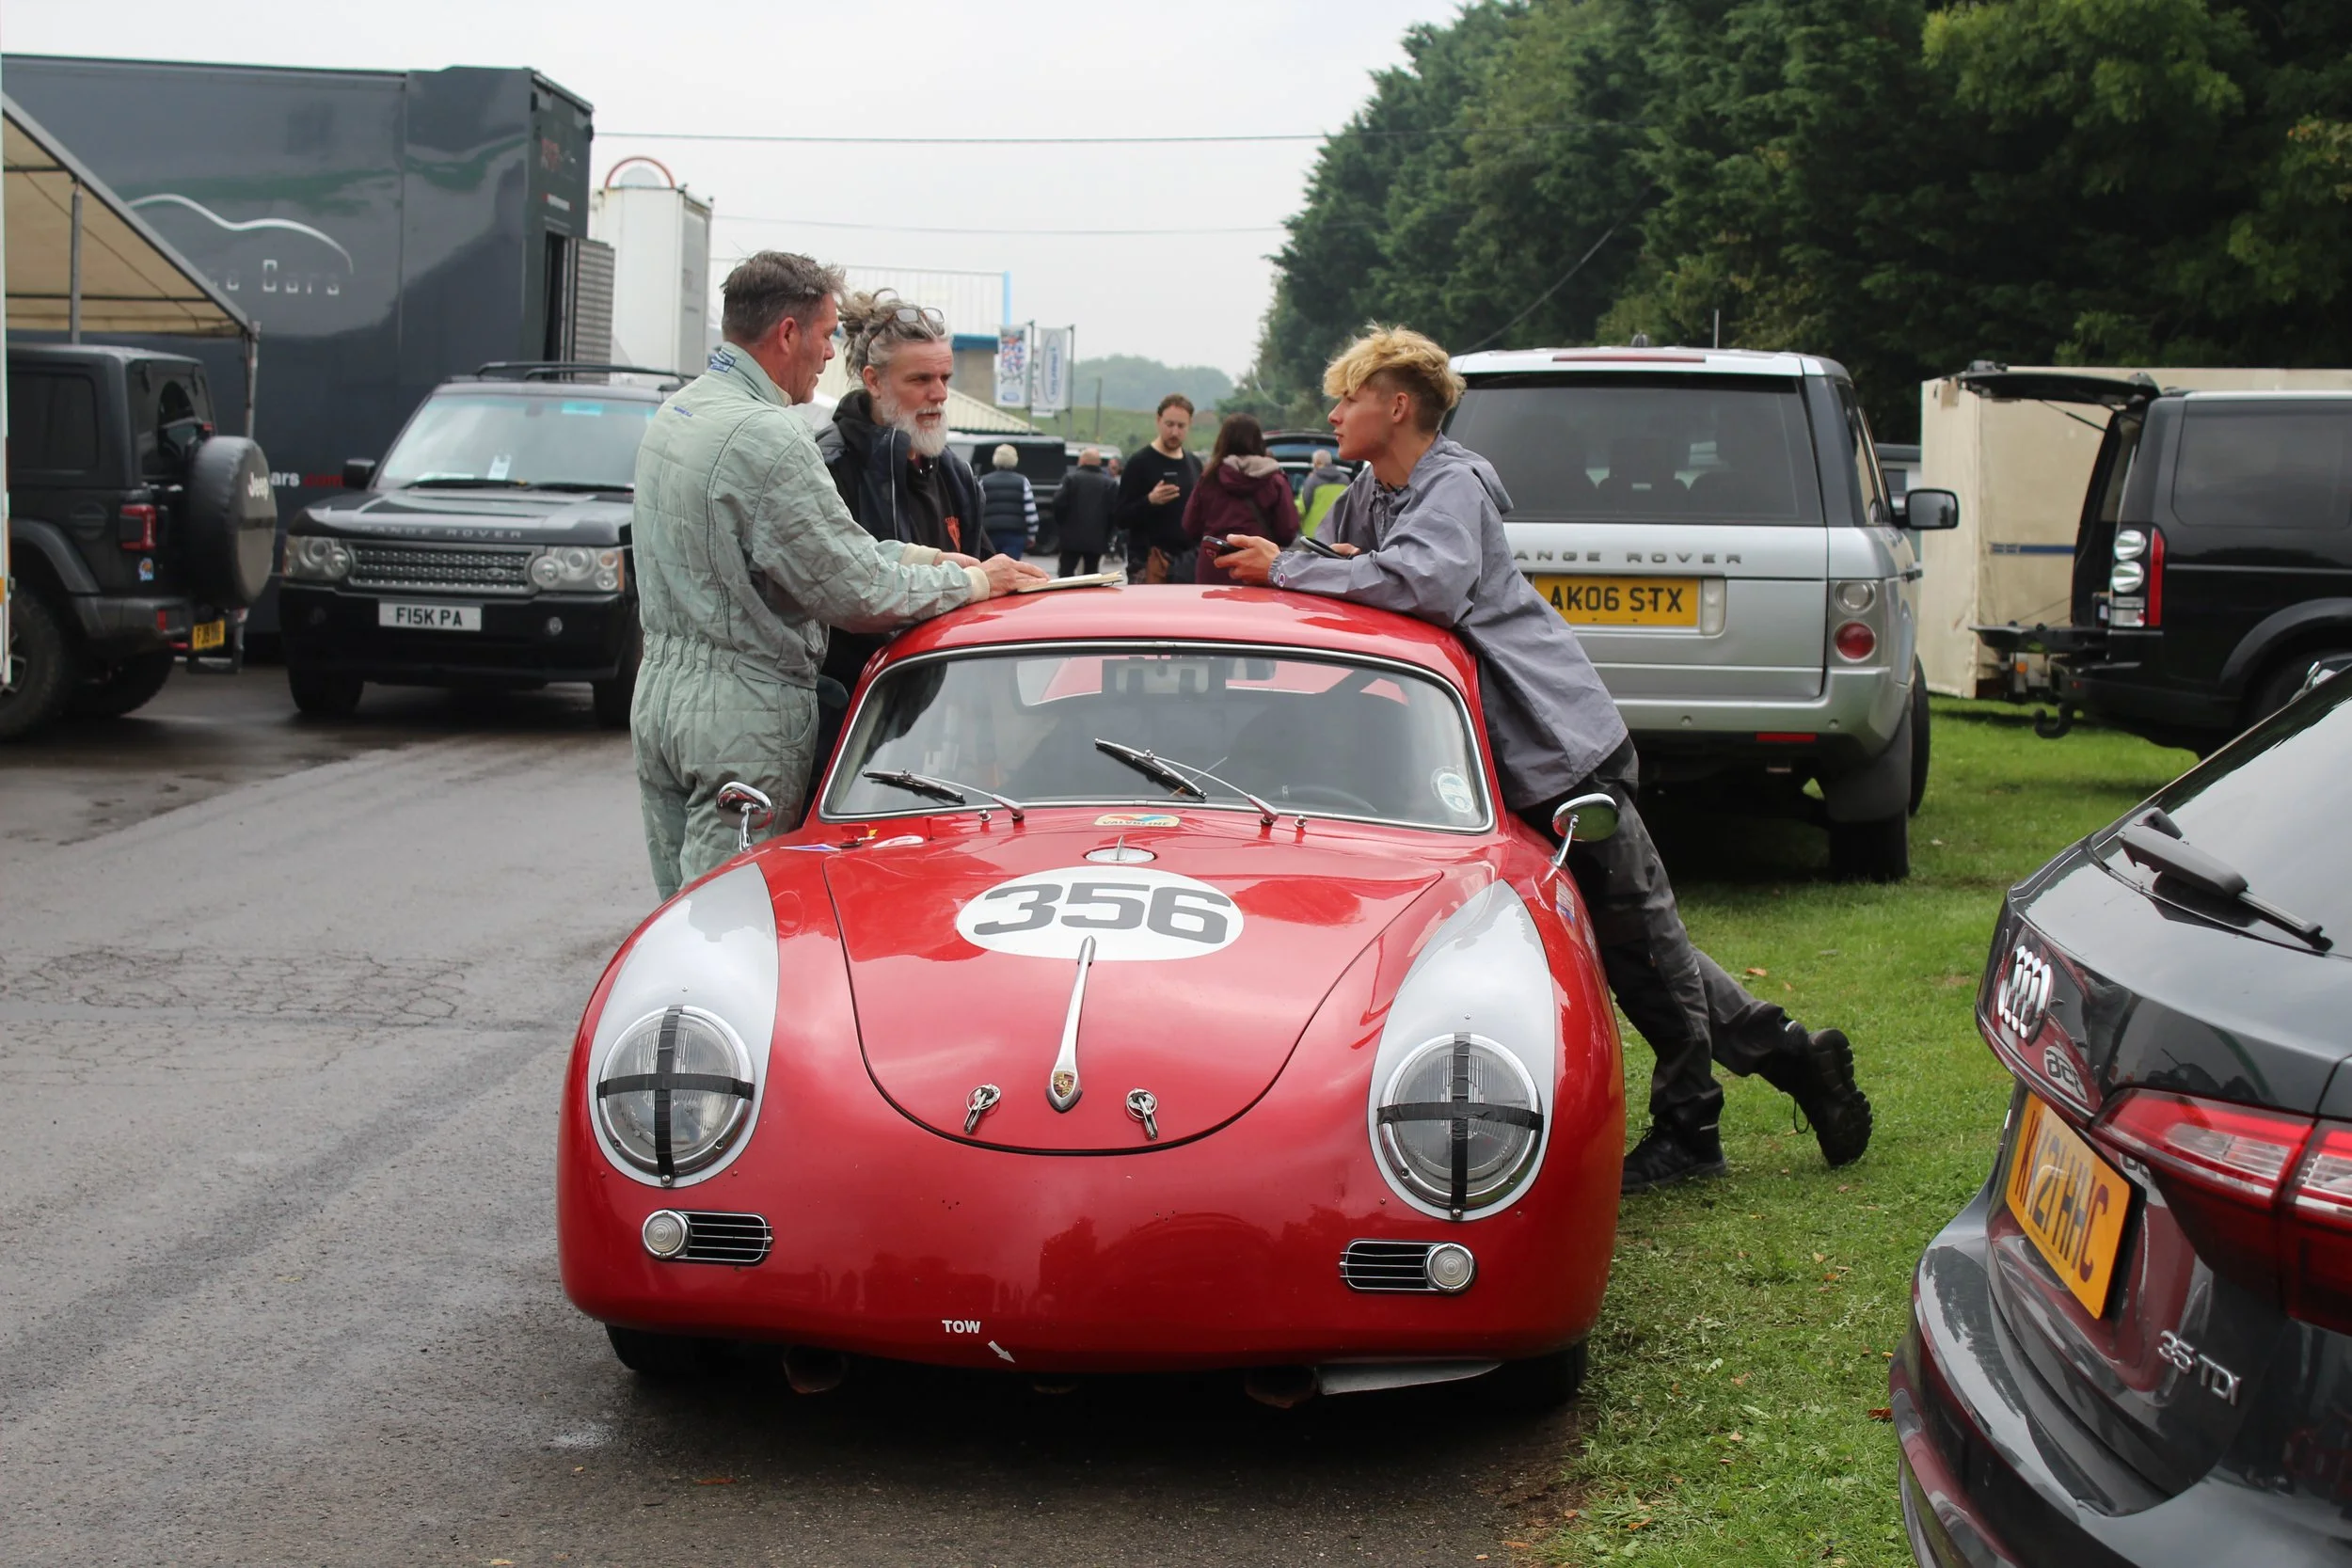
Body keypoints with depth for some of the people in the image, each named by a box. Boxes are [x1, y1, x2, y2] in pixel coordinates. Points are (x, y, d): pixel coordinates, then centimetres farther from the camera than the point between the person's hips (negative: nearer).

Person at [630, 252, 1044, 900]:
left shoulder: (675, 413, 10)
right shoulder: (767, 438, -20)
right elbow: (857, 593, -18)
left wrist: (911, 554, 9)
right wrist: (971, 582, -4)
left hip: (658, 688, 9)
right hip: (745, 709, -9)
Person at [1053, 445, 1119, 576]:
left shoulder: (1071, 478, -5)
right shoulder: (1110, 483, 1)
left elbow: (1059, 504, -10)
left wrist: (1060, 526, 5)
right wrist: (1107, 535, 7)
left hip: (1072, 536, -2)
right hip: (1097, 539, 2)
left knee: (1067, 571, 5)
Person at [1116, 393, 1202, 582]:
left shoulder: (1194, 464, 14)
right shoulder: (1140, 463, -5)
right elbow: (1122, 518, -9)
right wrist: (1149, 501, -26)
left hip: (1188, 559, 6)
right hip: (1150, 562, -6)